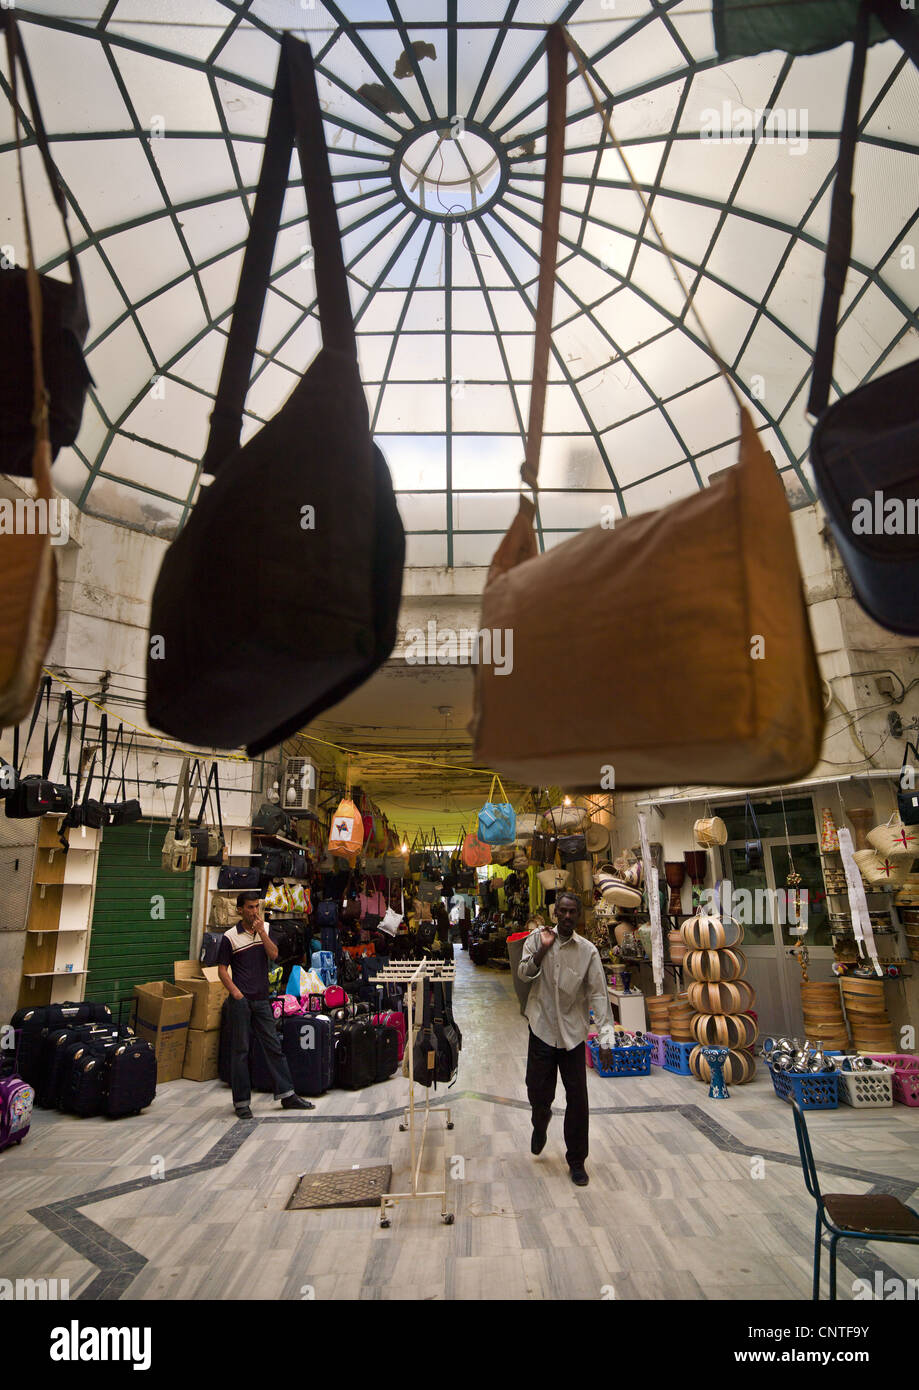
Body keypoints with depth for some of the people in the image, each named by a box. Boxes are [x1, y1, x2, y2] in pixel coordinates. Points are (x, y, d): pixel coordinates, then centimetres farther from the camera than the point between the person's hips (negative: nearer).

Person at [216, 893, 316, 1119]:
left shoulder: (265, 929, 7)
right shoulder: (230, 936, -5)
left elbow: (274, 954, -5)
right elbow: (222, 969, -3)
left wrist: (261, 931, -13)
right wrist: (236, 992, -14)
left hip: (261, 999, 4)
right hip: (241, 1001, -4)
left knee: (274, 1046, 8)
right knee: (240, 1050, 4)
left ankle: (287, 1094, 15)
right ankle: (241, 1102, 16)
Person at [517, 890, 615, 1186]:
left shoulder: (588, 951, -7)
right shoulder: (538, 938, -5)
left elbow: (598, 995, -7)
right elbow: (524, 973, -9)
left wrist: (606, 1038, -11)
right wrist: (543, 949, -23)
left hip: (573, 1033, 0)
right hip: (542, 1028, 0)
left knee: (578, 1099, 4)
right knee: (538, 1092, 9)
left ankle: (577, 1161, 24)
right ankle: (540, 1126, 44)